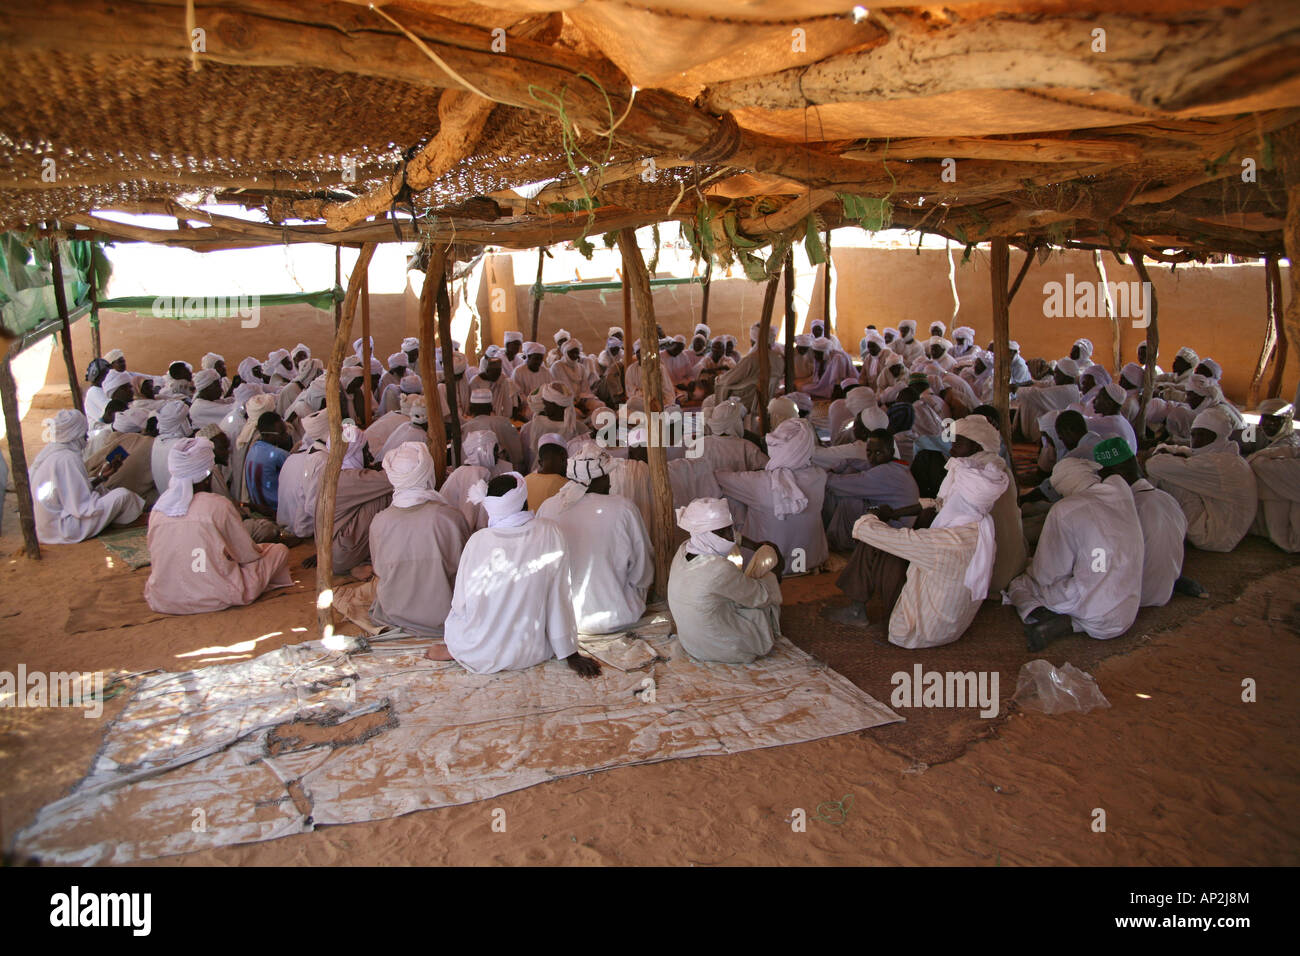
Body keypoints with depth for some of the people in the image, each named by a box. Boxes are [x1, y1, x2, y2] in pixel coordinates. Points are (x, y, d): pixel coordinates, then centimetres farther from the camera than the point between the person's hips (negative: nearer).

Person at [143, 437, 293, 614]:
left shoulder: (158, 509, -1)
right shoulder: (219, 505, -14)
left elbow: (155, 560, 11)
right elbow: (247, 554, -4)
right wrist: (261, 550, 20)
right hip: (214, 599, -5)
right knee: (280, 550, 11)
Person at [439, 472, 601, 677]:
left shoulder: (478, 541, -15)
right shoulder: (550, 533, -12)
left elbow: (461, 605, -6)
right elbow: (561, 599, -8)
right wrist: (571, 655, 1)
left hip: (478, 656, 0)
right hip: (530, 654, 0)